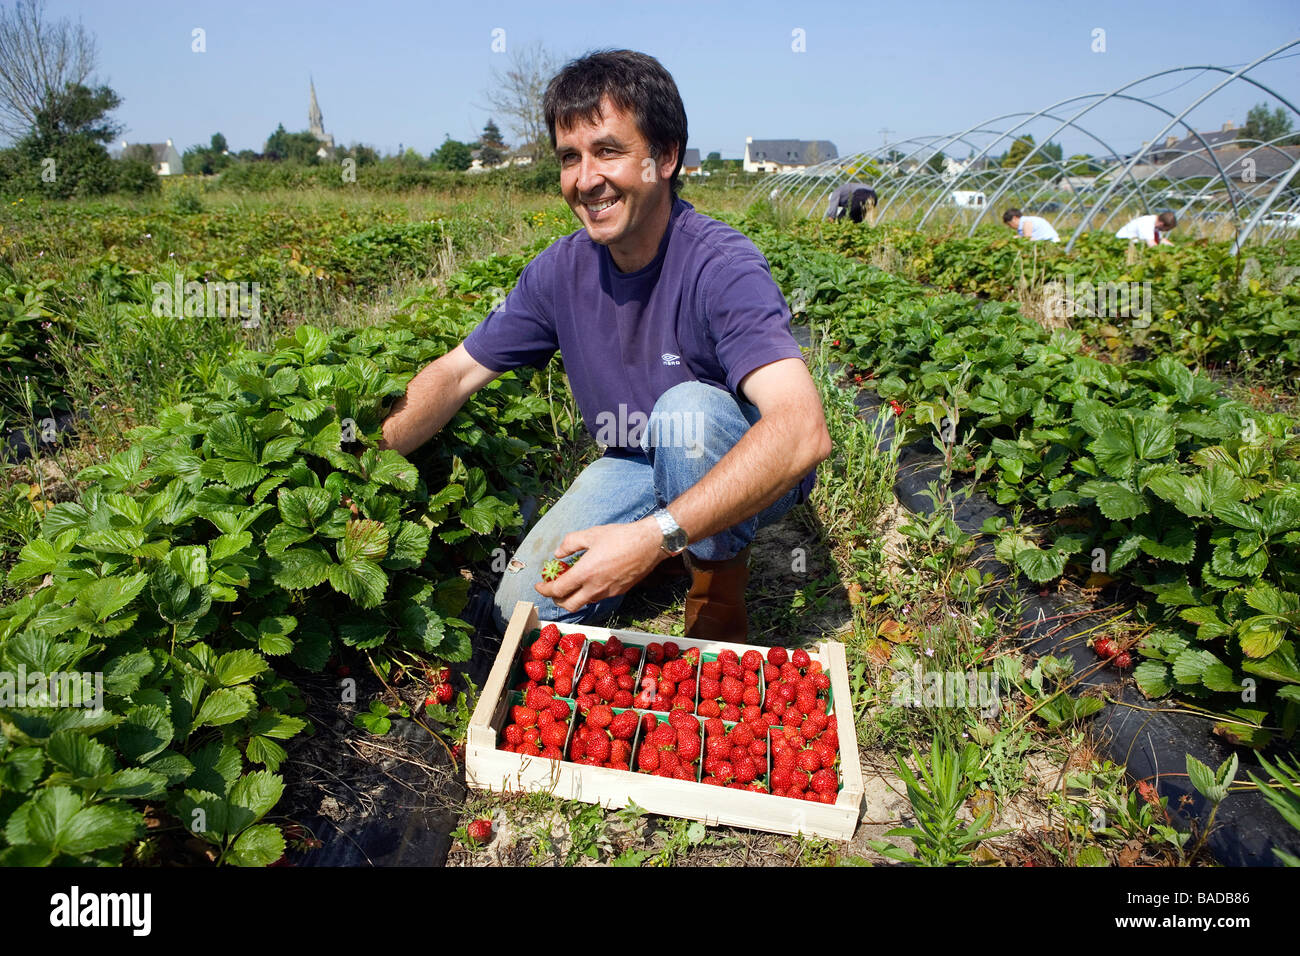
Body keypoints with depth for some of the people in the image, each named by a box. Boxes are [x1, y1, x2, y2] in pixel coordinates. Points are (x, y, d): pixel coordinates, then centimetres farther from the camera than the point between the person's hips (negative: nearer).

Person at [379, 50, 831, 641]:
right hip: (638, 467, 5)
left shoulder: (719, 266, -28)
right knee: (523, 613, -7)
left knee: (688, 409, -37)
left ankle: (719, 596, -11)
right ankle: (686, 543, 13)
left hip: (751, 475, -4)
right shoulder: (562, 271, -9)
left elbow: (803, 431, -42)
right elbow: (455, 374, -1)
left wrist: (654, 535, -49)